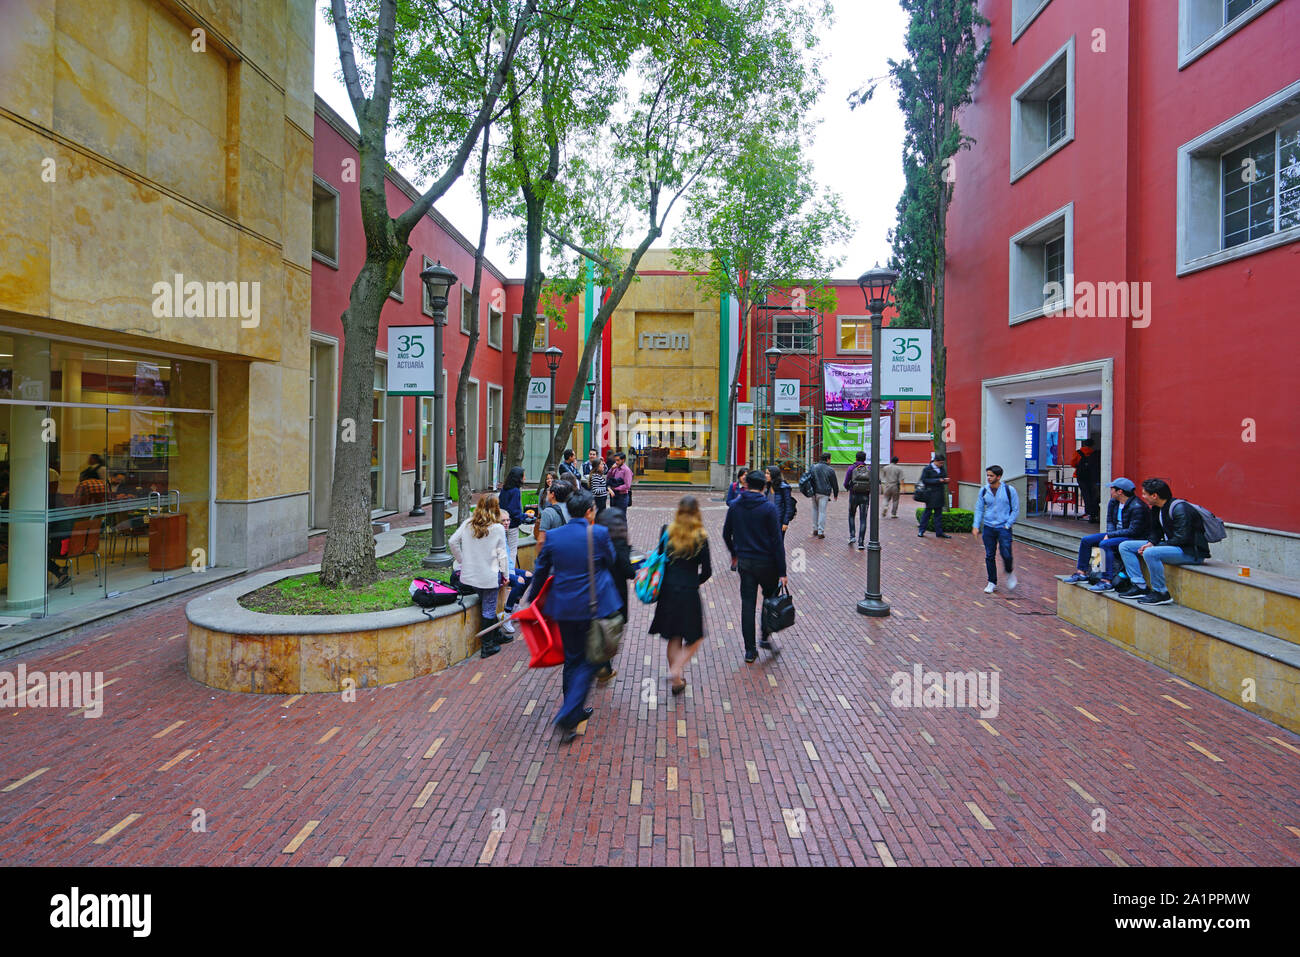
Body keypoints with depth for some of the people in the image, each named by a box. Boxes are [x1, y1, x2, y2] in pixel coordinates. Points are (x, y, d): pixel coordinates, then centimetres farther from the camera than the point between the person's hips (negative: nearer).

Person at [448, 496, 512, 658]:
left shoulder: (468, 524, 0)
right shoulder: (498, 528, -12)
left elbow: (452, 542, 3)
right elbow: (502, 554, -8)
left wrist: (462, 560, 13)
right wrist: (505, 575, 2)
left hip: (470, 575, 5)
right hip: (490, 575, -5)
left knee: (485, 605, 20)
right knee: (488, 609, 5)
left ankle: (496, 635, 37)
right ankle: (487, 646, 12)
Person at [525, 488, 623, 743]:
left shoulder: (553, 536, -3)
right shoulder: (599, 534, -12)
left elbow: (540, 571, 5)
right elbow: (611, 562, 4)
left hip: (563, 608, 4)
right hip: (594, 607, -4)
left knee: (572, 659, 19)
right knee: (588, 661, 9)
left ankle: (575, 711, 33)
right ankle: (567, 716, 0)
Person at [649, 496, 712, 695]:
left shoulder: (666, 531, -4)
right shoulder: (700, 538, -10)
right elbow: (707, 571, -5)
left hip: (667, 590, 3)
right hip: (689, 593, -3)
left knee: (673, 637, 18)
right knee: (694, 638, 14)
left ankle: (677, 679, 26)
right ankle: (677, 669, -5)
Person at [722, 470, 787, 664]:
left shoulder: (734, 506, 1)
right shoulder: (769, 508, -11)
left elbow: (726, 534, 10)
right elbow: (777, 541, -12)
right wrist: (782, 571, -9)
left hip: (744, 562, 3)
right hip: (766, 562, -3)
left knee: (747, 604, 8)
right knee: (771, 598, 20)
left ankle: (750, 651, 11)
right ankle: (766, 637, 15)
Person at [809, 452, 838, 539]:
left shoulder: (814, 467, 6)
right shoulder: (830, 470, -5)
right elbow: (834, 483, 1)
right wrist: (836, 494, 14)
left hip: (814, 492, 4)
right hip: (824, 493, -4)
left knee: (815, 510, 18)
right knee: (822, 512, -1)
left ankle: (815, 529, 20)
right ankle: (820, 532, -1)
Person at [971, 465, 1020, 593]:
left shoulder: (1009, 490, -5)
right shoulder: (983, 491, 3)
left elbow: (1015, 510, 0)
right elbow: (979, 509, 10)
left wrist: (1007, 525, -7)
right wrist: (976, 526, 2)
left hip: (1003, 527, -3)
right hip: (988, 527, 3)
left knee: (1006, 554, -9)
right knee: (989, 556, 4)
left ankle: (1009, 573, 23)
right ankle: (992, 583, 16)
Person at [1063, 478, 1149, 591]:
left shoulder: (1137, 507, -21)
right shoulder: (1113, 502, 5)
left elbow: (1133, 531, -23)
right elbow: (1110, 521, 14)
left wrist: (1110, 535, -20)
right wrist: (1109, 534, -6)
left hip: (1135, 539, -9)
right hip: (1117, 534, 9)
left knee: (1105, 544, -33)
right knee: (1086, 540, 1)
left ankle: (1107, 581, -33)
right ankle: (1082, 573, 6)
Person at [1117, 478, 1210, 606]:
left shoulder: (1179, 508, -20)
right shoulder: (1157, 508, 7)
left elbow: (1182, 539, -25)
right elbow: (1156, 531, 17)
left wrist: (1153, 547, -22)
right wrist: (1150, 543, -4)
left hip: (1191, 551, -10)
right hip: (1171, 545, 10)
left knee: (1150, 553, -36)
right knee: (1124, 546, 3)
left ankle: (1161, 593, -20)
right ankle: (1140, 586, -3)